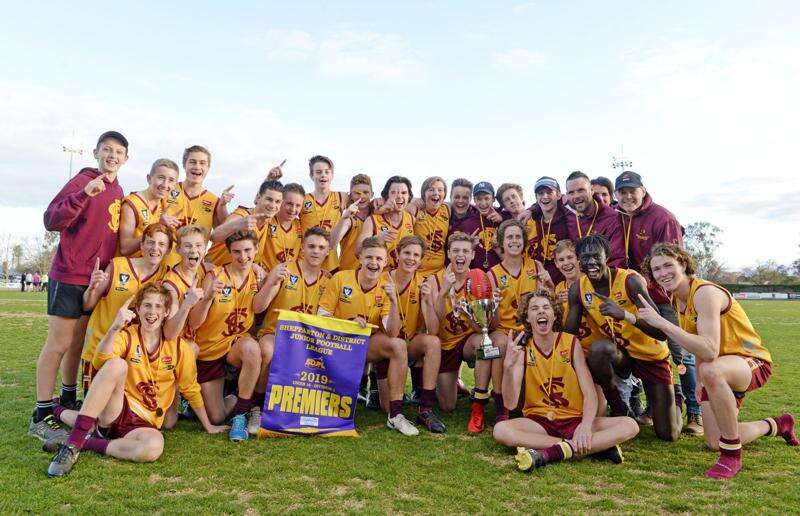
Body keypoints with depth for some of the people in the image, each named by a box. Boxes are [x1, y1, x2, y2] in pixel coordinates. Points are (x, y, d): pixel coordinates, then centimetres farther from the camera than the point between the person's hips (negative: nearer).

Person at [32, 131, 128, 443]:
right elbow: (52, 221, -19)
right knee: (59, 344, -2)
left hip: (96, 278, 7)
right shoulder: (83, 181, -10)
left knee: (78, 342, 15)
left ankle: (68, 401, 28)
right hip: (69, 276, -7)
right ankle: (41, 417, 6)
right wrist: (84, 193, -30)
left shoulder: (118, 192, 11)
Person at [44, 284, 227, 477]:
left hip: (143, 423, 1)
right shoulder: (127, 335, -2)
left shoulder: (178, 346, 0)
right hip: (117, 409, 0)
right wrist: (114, 328, -39)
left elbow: (191, 390, 8)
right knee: (116, 364, -29)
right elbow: (100, 363, -24)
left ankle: (87, 442, -14)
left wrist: (208, 426, 11)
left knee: (154, 447, -36)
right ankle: (73, 443, -27)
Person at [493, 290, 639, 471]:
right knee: (500, 430, -31)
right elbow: (510, 404, -13)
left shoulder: (571, 342, -3)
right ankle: (597, 446, -26)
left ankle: (548, 454, -29)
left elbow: (590, 394, -9)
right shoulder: (522, 349, -4)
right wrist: (508, 366, -29)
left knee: (630, 425, -20)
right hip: (538, 421, -1)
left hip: (575, 419, 1)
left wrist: (586, 425, -29)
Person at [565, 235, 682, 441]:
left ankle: (672, 400, 33)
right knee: (597, 349, -35)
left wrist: (625, 314, -47)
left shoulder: (630, 280, -25)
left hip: (649, 354, -2)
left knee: (668, 434, -4)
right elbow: (569, 334, -7)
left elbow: (662, 332, -33)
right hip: (618, 353, 3)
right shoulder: (578, 288, -12)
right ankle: (618, 408, -8)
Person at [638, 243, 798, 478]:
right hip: (720, 372, 9)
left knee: (710, 369, -43)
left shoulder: (705, 293, -26)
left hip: (752, 361, -8)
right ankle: (778, 425, 38)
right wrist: (700, 382, 7)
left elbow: (710, 351, -40)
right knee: (714, 443, 9)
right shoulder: (676, 298, 0)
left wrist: (662, 323, -45)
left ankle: (732, 454, -23)